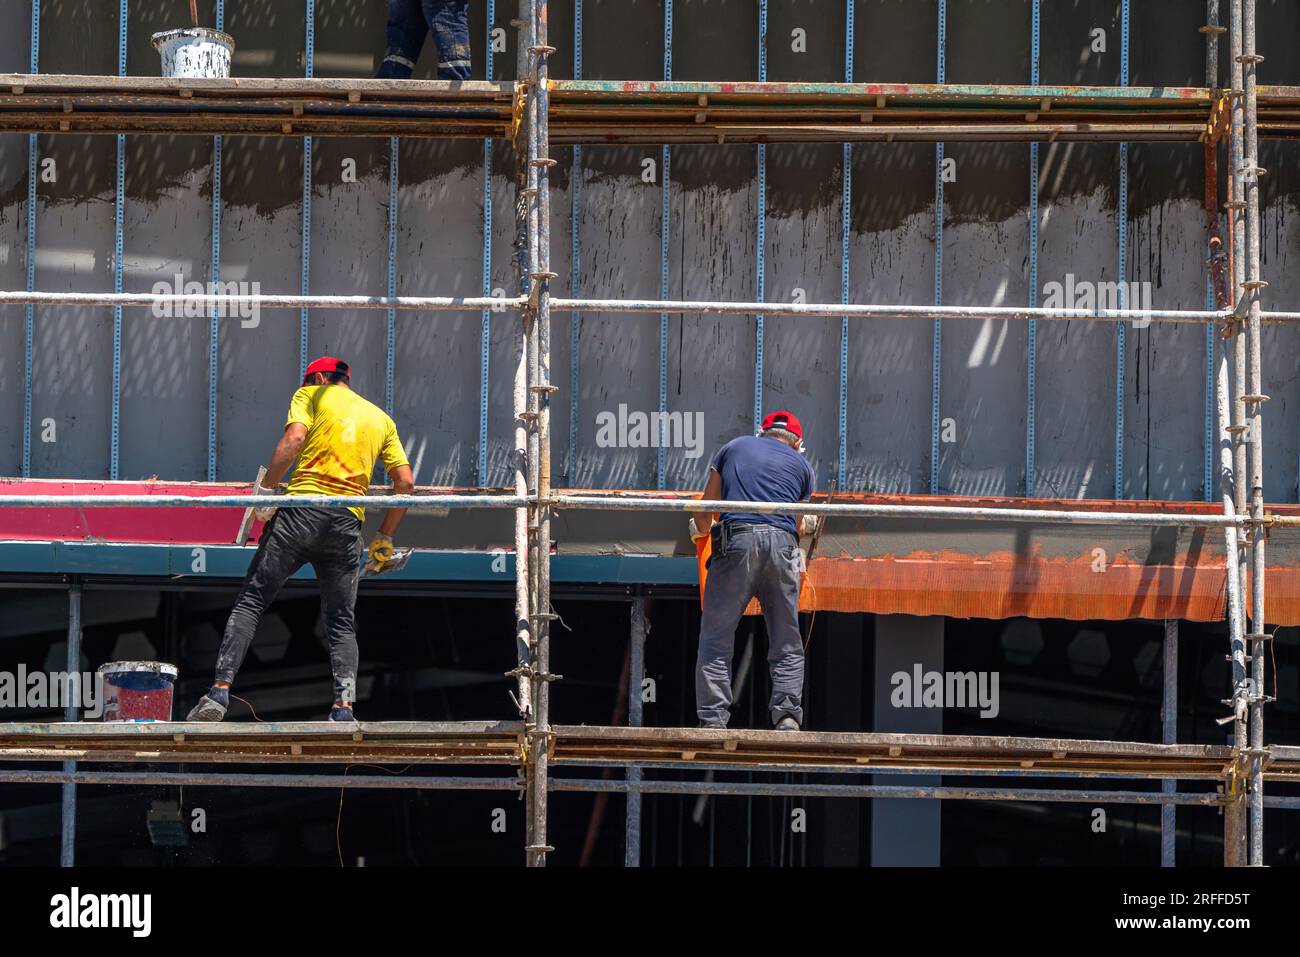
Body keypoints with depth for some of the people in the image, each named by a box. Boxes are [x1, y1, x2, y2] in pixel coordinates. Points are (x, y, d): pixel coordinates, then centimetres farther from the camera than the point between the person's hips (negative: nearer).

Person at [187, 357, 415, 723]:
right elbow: (405, 482, 15)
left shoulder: (312, 395, 12)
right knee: (341, 622, 9)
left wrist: (266, 490, -5)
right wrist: (385, 538, 22)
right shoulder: (382, 419, 23)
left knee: (251, 600, 0)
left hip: (301, 507, -3)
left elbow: (293, 439, -8)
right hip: (347, 522, 3)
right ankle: (343, 707, -8)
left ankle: (220, 690, -11)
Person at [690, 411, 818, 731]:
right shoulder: (802, 466, 23)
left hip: (736, 541, -1)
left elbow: (704, 512, 25)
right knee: (787, 646, 8)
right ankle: (787, 714, -8)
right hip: (782, 545, 1)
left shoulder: (734, 447, 22)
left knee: (716, 639, 0)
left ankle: (712, 720, -11)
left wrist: (700, 529, 47)